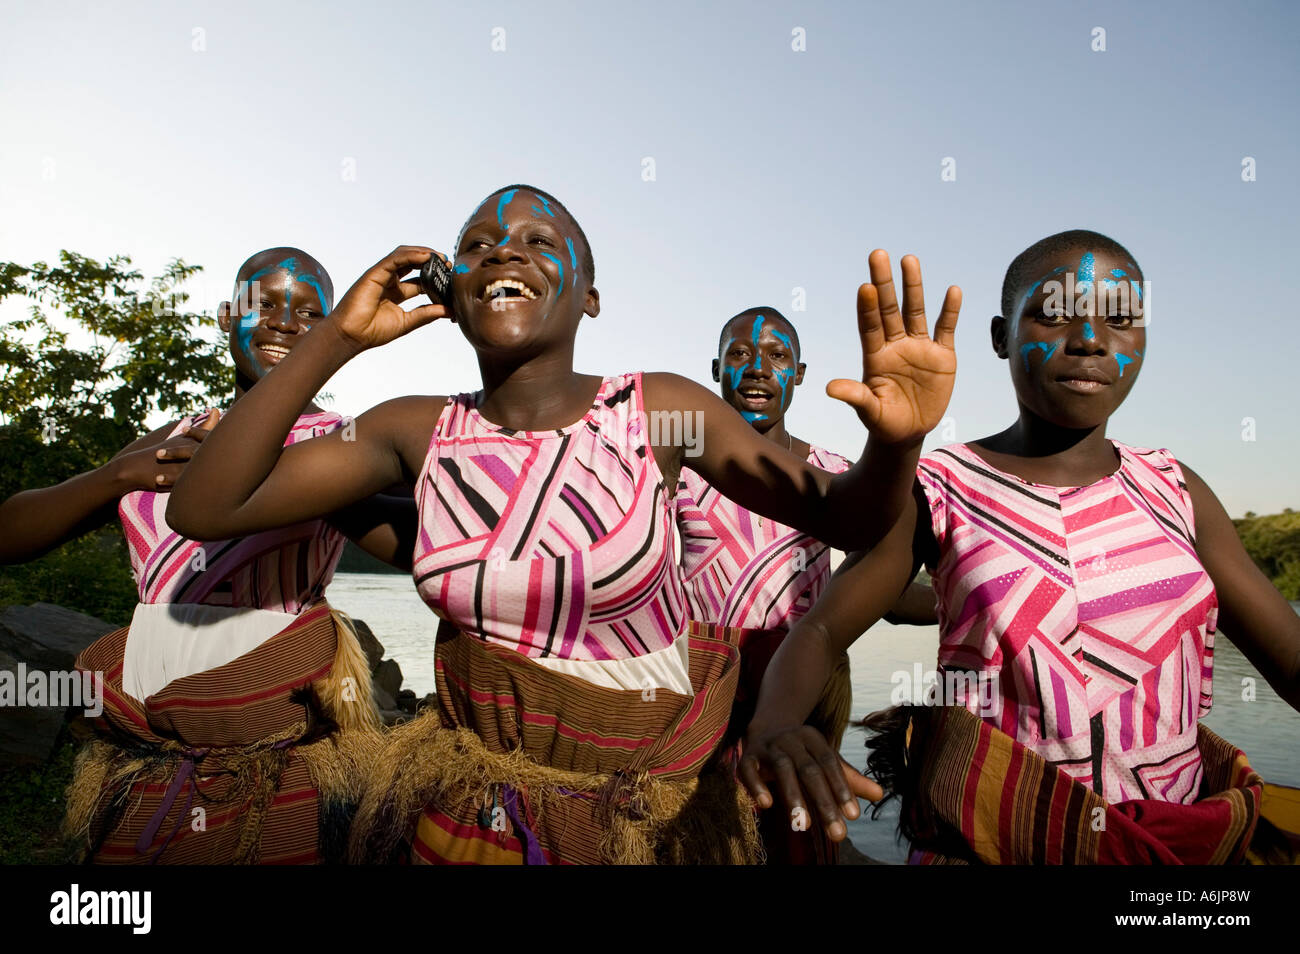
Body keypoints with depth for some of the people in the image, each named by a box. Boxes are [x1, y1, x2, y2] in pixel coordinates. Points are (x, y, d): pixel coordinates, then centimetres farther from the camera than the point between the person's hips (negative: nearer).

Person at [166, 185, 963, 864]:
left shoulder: (663, 411, -16)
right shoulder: (420, 432, -9)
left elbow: (849, 519, -12)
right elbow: (203, 509, -13)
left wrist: (895, 444, -35)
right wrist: (336, 339, -20)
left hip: (651, 796, -1)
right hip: (476, 790, 2)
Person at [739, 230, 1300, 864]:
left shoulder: (1174, 491, 2)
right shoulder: (939, 491, -9)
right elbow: (819, 631, -12)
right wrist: (773, 723, -34)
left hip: (1178, 836, 4)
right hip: (994, 843, -3)